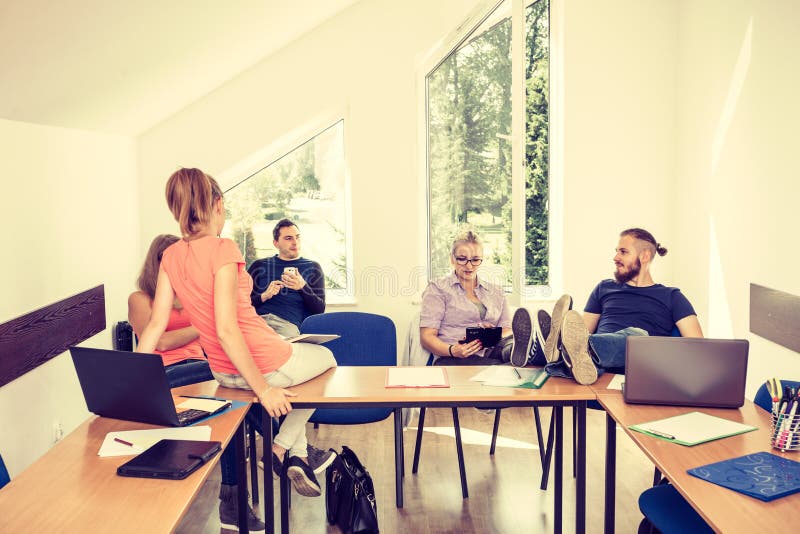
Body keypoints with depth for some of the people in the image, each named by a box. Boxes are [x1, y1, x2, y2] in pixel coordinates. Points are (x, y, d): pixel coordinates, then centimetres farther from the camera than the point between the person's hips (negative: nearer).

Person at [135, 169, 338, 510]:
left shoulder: (171, 256, -1)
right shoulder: (222, 249, -23)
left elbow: (155, 323, -2)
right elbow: (226, 329, -27)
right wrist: (263, 389, -22)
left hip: (224, 372, 7)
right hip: (267, 365, -7)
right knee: (326, 358, 26)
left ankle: (298, 456, 35)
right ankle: (282, 448, 18)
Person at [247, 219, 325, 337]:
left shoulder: (312, 268, 21)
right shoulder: (259, 266, 23)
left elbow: (319, 310, 11)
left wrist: (303, 287, -6)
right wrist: (263, 297, -4)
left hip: (288, 324, -2)